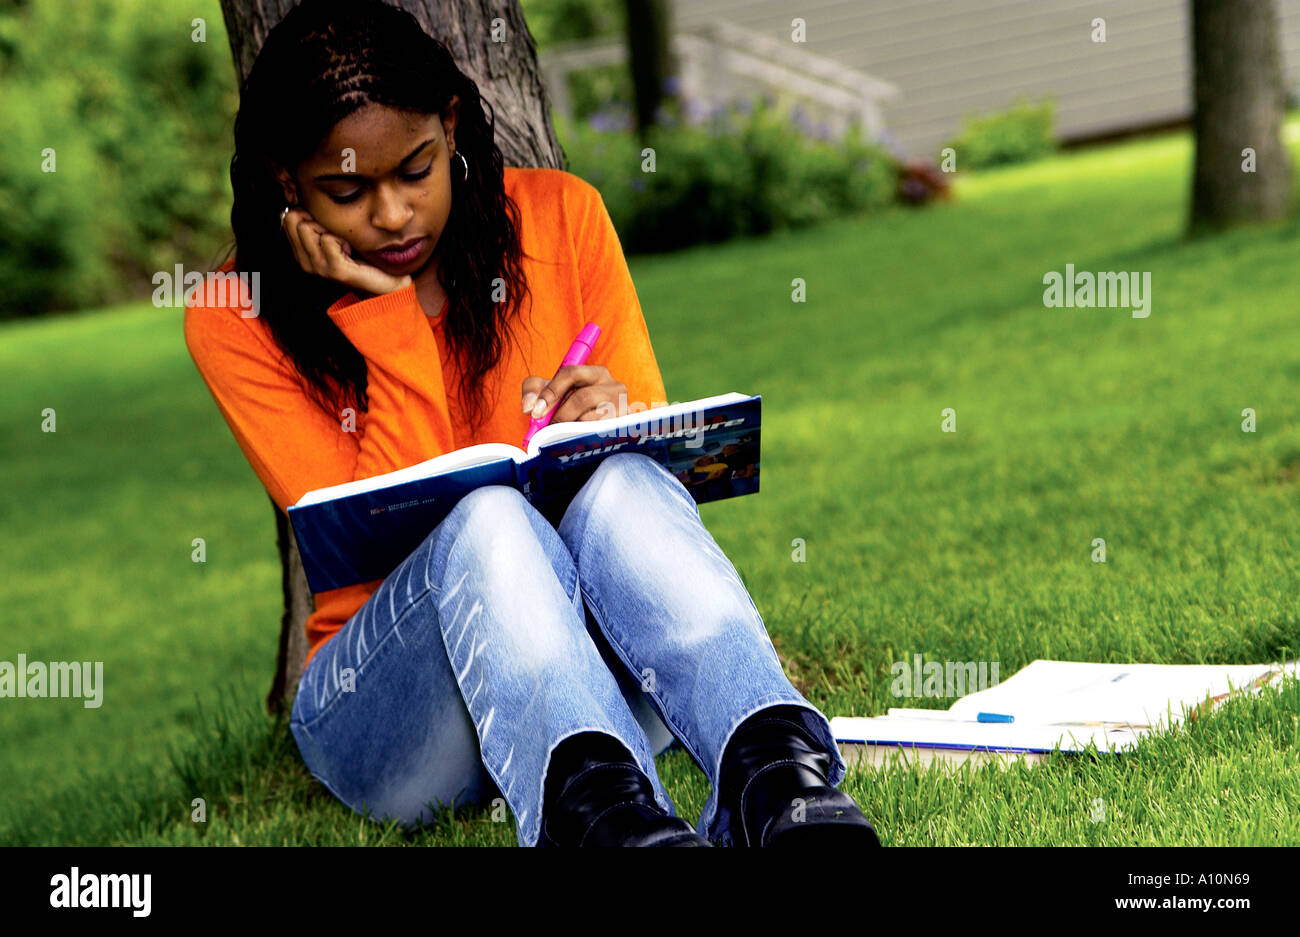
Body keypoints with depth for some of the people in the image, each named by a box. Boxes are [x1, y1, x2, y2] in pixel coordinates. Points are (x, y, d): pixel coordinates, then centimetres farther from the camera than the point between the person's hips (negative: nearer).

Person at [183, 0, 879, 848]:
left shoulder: (560, 217, 5)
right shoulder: (234, 320, -3)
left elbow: (661, 449, 9)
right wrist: (382, 315, -13)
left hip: (599, 663, 2)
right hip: (386, 703, -2)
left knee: (623, 484, -31)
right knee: (488, 522, -34)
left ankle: (779, 774, -56)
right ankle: (600, 810, -61)